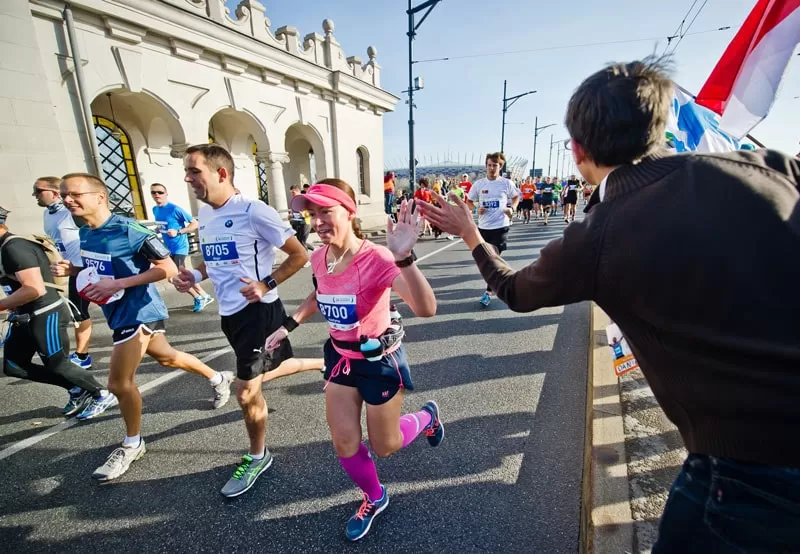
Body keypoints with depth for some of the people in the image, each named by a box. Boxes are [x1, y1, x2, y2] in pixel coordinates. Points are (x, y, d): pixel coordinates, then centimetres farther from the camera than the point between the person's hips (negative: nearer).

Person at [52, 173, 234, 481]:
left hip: (137, 312, -9)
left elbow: (168, 269, -22)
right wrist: (71, 269, -1)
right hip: (119, 312, 9)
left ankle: (132, 446, 22)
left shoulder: (128, 230, -22)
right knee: (166, 357, 22)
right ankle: (219, 379, 43)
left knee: (119, 382, -1)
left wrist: (118, 284, -26)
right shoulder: (84, 234, 4)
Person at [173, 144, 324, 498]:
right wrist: (195, 276, 2)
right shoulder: (204, 214, 7)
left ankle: (257, 457, 27)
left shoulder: (254, 211, -18)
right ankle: (326, 365, 48)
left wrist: (267, 284, -22)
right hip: (229, 313, 9)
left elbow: (299, 255, -15)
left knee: (246, 391, -1)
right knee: (264, 372, 23)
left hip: (258, 311, -9)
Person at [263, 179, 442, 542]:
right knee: (344, 444, 13)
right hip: (340, 357, 6)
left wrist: (404, 258, -53)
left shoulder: (376, 259, -28)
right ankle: (374, 499, 44)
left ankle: (427, 416, 45)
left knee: (384, 446, 14)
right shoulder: (319, 259, -7)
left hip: (380, 360, -5)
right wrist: (288, 326, 7)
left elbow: (426, 309, -40)